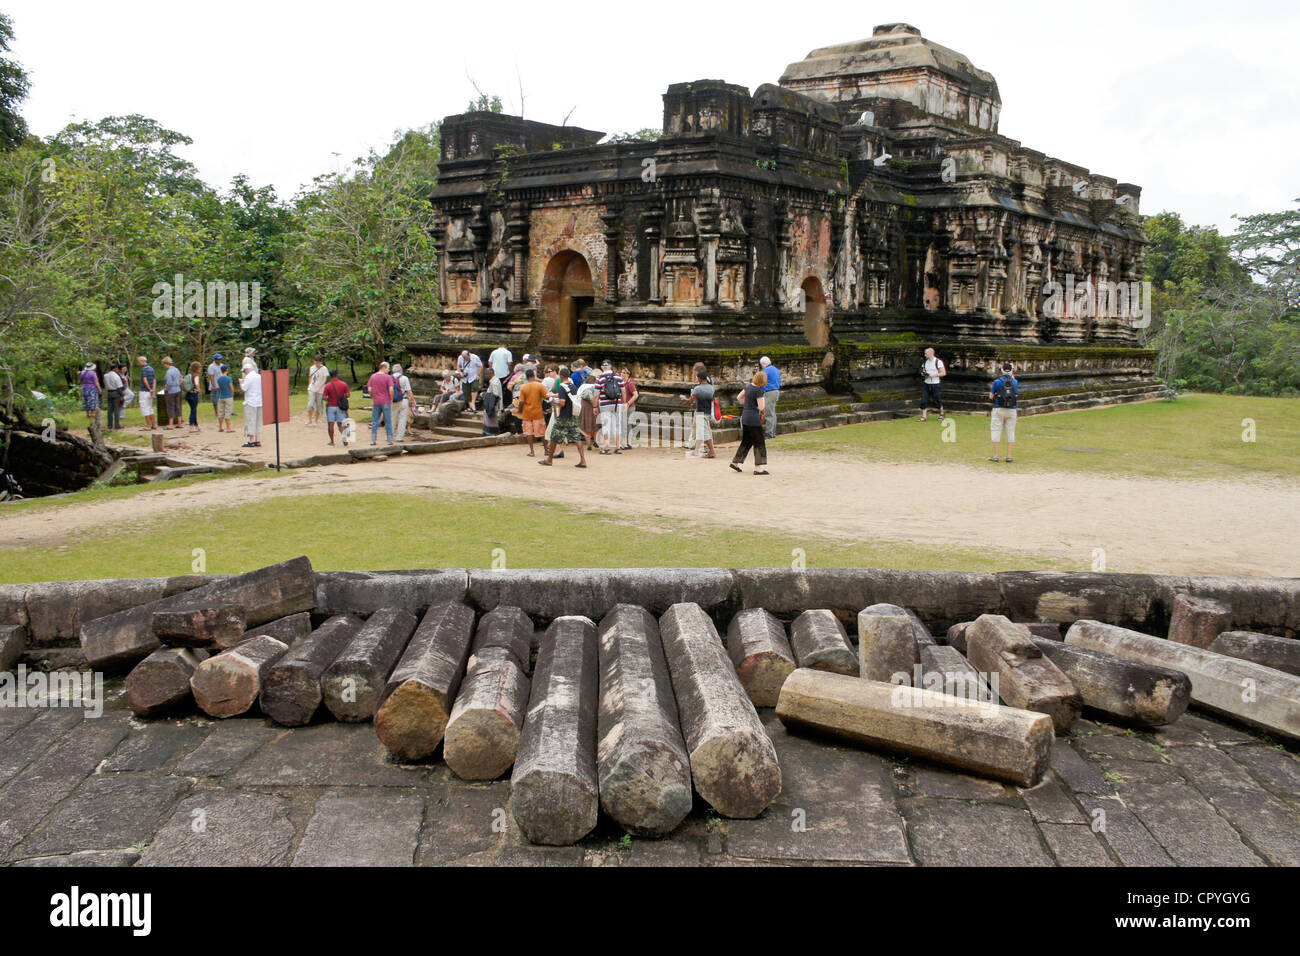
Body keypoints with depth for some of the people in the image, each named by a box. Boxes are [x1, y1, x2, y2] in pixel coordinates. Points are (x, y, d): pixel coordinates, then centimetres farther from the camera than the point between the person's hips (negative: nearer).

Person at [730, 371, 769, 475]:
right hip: (754, 418, -8)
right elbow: (761, 408, -16)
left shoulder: (749, 386, 8)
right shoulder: (758, 390, -16)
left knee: (746, 442, 19)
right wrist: (762, 399, 1)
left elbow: (739, 397, 20)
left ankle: (735, 462, 22)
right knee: (759, 443, -1)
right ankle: (758, 468, -2)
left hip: (745, 416, 8)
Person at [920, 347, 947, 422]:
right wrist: (923, 374, -3)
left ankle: (942, 414, 25)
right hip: (926, 384, 5)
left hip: (935, 384, -5)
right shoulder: (925, 362, 9)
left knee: (937, 400, 3)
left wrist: (934, 375, -21)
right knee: (924, 400, -5)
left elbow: (943, 373, -12)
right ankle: (923, 416, -3)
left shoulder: (938, 361, -10)